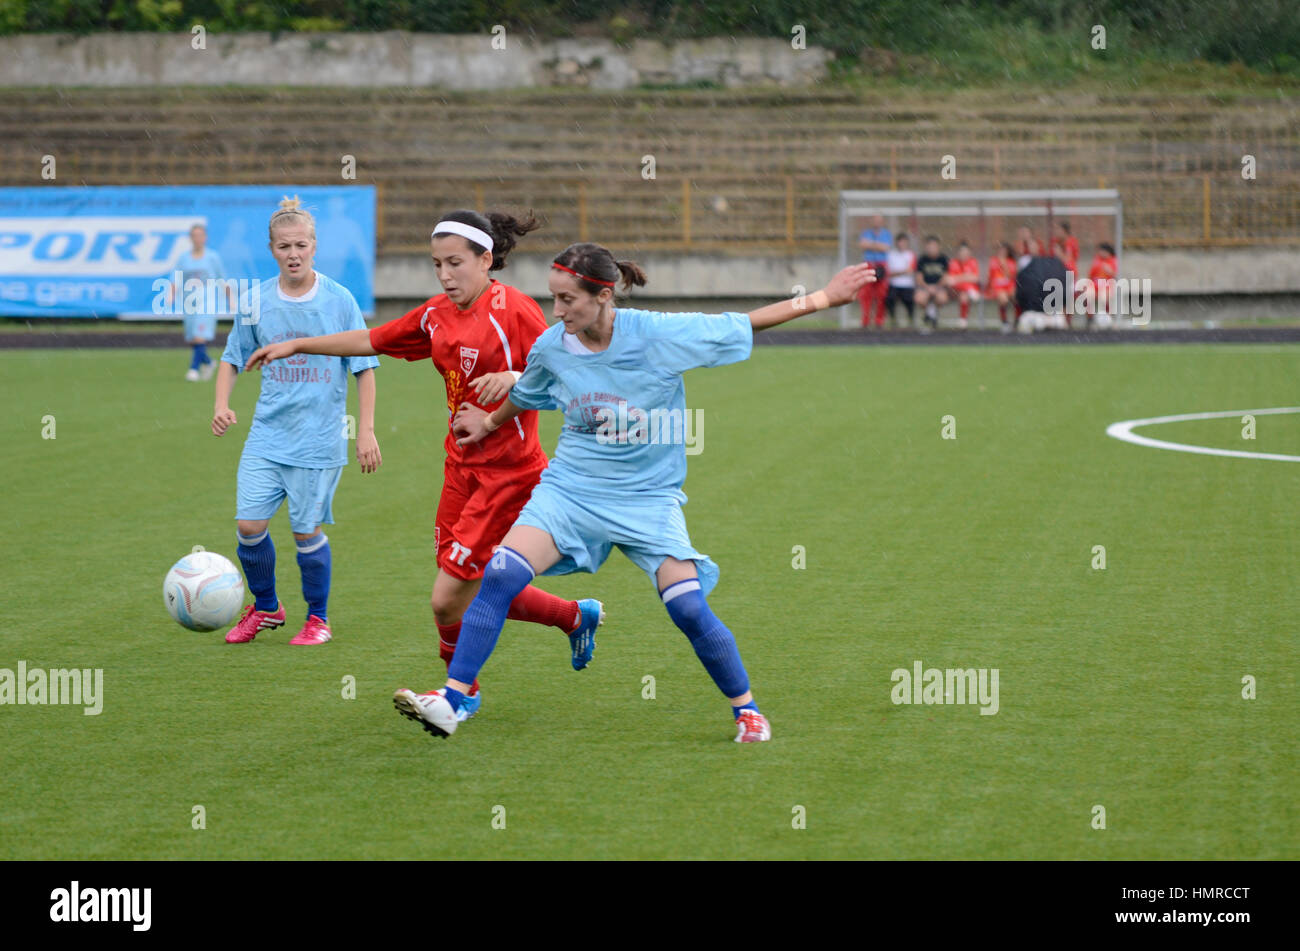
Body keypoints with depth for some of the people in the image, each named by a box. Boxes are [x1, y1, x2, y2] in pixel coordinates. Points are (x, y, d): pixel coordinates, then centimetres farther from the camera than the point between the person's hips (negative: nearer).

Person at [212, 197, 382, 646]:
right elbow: (233, 357, 14)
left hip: (319, 439, -3)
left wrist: (366, 431, -4)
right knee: (249, 524, -5)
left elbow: (364, 368, 1)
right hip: (267, 436, 3)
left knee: (307, 531, 0)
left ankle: (318, 618, 20)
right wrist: (222, 405, -3)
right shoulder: (257, 302, 2)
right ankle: (265, 608, 19)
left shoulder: (339, 301, -4)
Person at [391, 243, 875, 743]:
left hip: (647, 497, -2)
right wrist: (489, 423, 34)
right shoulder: (551, 347, -6)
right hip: (569, 489, 2)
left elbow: (744, 325, -7)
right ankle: (450, 701, -16)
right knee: (499, 577, -18)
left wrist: (823, 298, -6)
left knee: (689, 608, -13)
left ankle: (747, 710, 11)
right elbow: (525, 395, 19)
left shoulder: (659, 335, -16)